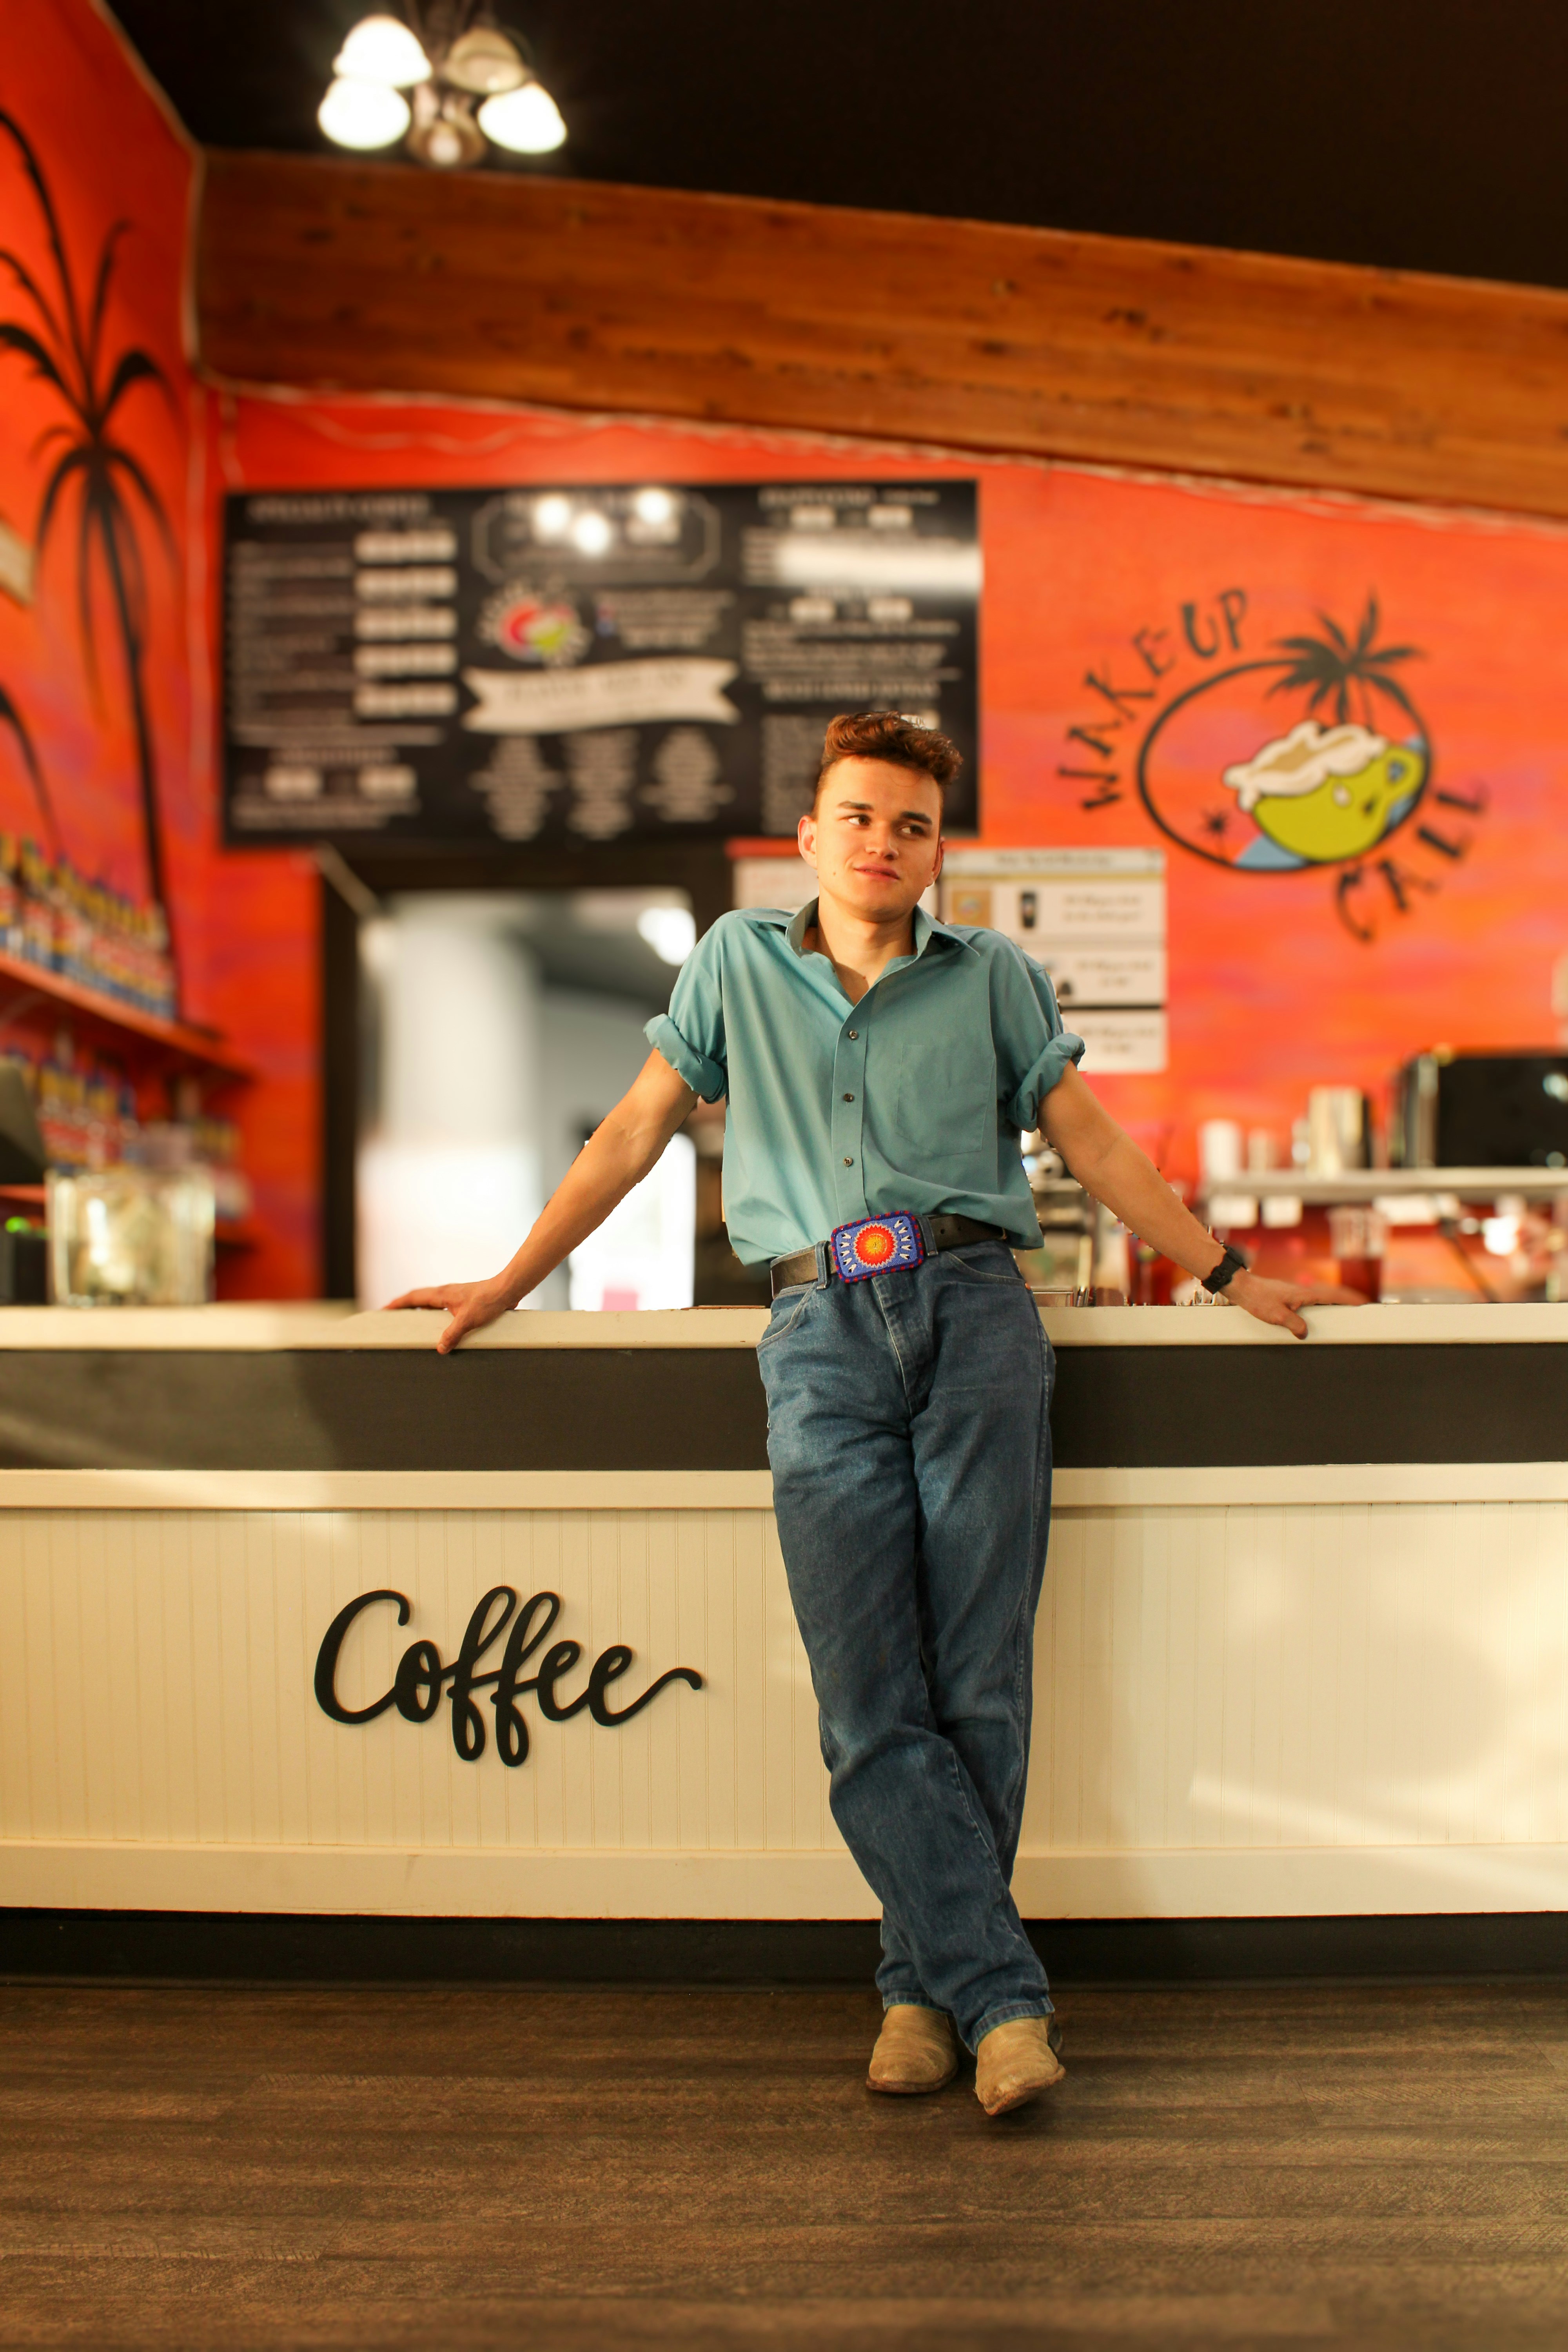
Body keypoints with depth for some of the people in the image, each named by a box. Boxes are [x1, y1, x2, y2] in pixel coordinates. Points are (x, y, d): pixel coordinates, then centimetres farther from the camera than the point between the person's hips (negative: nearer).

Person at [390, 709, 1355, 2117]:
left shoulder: (991, 975, 17)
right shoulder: (740, 961, 19)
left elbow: (1094, 1143, 20)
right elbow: (637, 1130, 20)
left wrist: (1228, 1275, 19)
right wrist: (507, 1285, 19)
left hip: (974, 1313, 0)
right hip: (824, 1335, 0)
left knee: (980, 1685, -2)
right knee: (869, 1700, -7)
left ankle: (929, 1978, 14)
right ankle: (1004, 1994, 3)